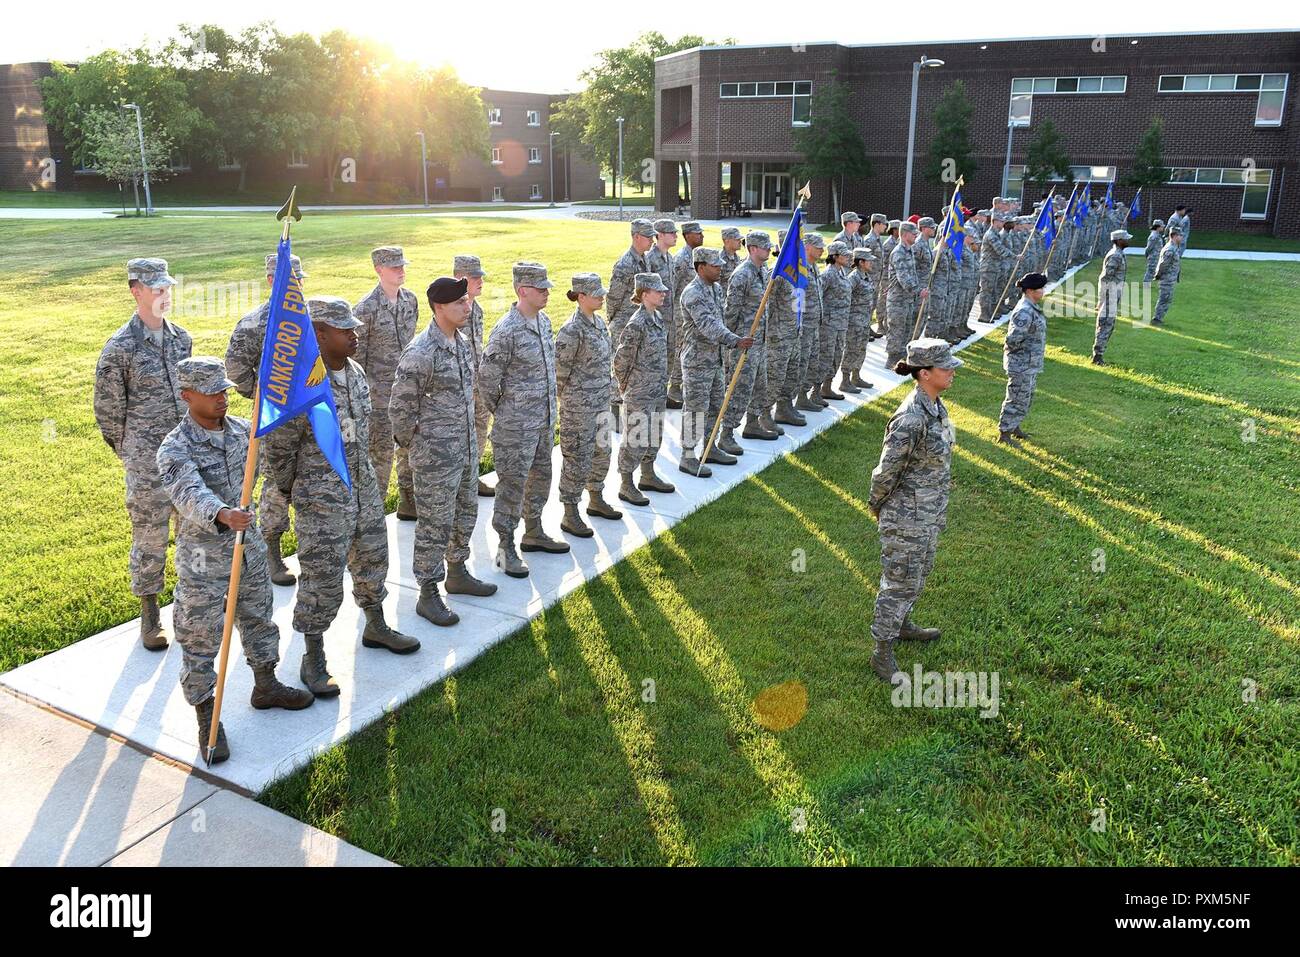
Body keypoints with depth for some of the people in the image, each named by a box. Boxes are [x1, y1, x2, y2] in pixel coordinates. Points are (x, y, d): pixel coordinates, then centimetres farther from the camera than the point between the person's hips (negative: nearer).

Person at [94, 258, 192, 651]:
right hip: (146, 460, -5)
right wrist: (129, 453, 3)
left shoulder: (182, 338, 6)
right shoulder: (120, 348, -11)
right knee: (149, 538, 3)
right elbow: (107, 410, -4)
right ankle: (149, 615, 18)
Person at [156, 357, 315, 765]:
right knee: (200, 640, 5)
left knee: (258, 618, 22)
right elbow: (191, 495, -40)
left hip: (249, 546, 7)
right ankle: (207, 720, 18)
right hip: (203, 559, -6)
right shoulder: (176, 449, -21)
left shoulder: (241, 429, -1)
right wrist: (222, 516, -56)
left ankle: (266, 686, 43)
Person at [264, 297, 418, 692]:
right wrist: (289, 492, 0)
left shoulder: (357, 373, 2)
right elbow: (278, 448, -12)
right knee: (322, 582, 1)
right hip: (322, 504, -7)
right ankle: (313, 660, 18)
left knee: (372, 562, 21)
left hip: (365, 491, 8)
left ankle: (376, 627, 44)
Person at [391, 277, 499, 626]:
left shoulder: (463, 342, 6)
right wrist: (414, 446, -6)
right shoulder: (420, 353, -21)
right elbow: (401, 408, -17)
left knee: (465, 513, 20)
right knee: (435, 524, 1)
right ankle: (428, 595, 13)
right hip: (435, 456, -8)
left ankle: (457, 573, 38)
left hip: (467, 449, 8)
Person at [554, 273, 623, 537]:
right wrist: (567, 400, -6)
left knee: (601, 451, 19)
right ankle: (570, 515, 10)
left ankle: (596, 500, 36)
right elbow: (561, 370, -15)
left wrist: (606, 394, 17)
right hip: (579, 406, -8)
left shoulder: (599, 322, 7)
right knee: (577, 459, 0)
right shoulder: (571, 330, -19)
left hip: (601, 401, 8)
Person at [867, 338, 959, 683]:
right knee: (900, 582, 5)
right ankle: (883, 653, 21)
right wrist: (876, 506, -6)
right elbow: (887, 471, -21)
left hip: (931, 511, 9)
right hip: (907, 516, -9)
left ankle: (901, 625, 48)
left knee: (919, 573, 26)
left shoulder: (936, 405, 0)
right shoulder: (910, 418, -30)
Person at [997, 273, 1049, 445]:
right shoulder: (1024, 312, -24)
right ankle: (1004, 433, 8)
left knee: (1026, 398, 21)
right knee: (1017, 399, -2)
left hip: (1030, 364, 10)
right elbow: (1013, 339, -28)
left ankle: (1014, 427, 36)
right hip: (1022, 365, -10)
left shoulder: (1033, 308, 8)